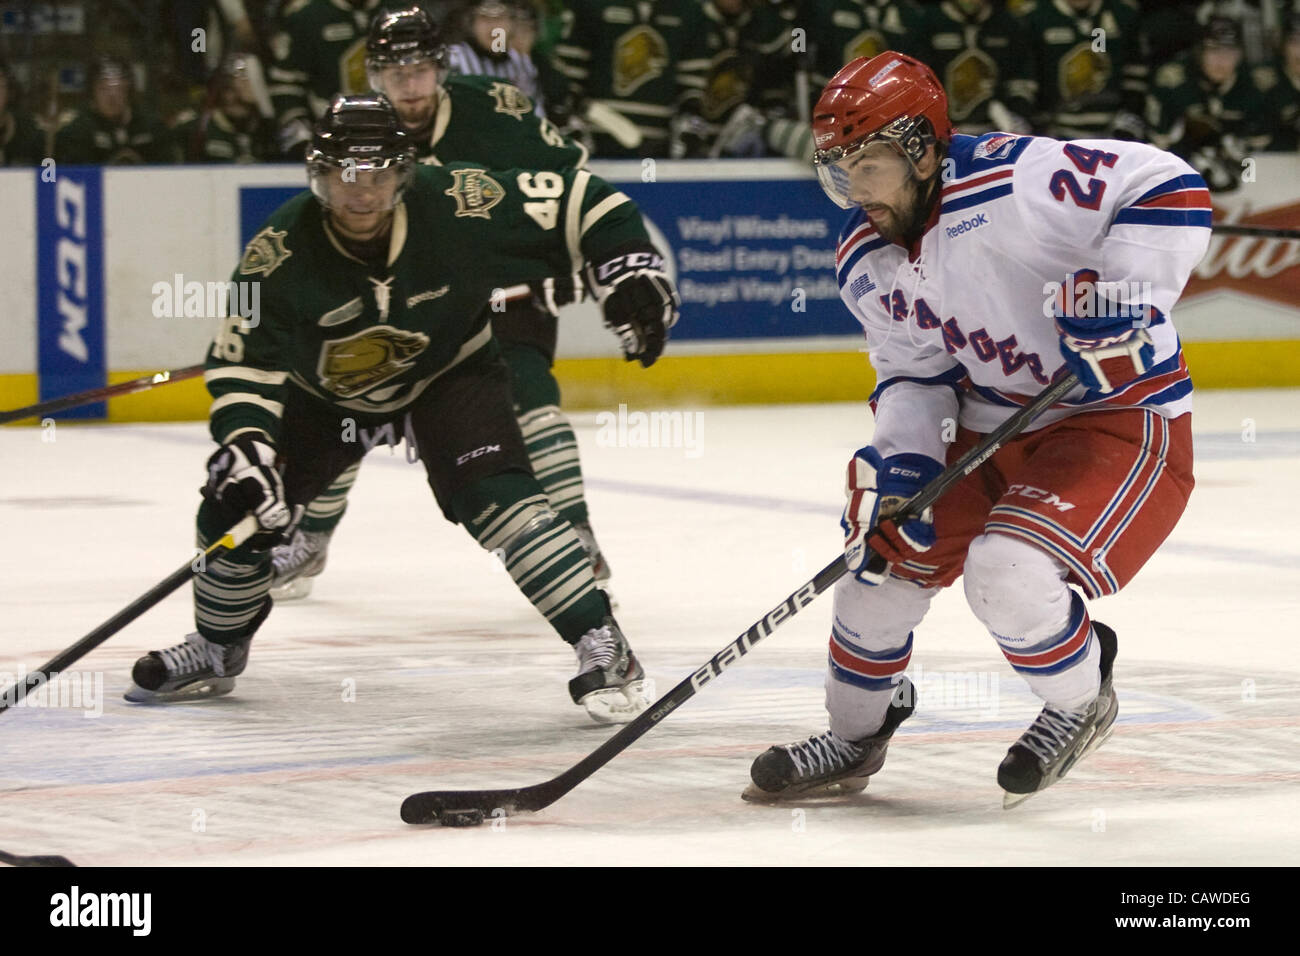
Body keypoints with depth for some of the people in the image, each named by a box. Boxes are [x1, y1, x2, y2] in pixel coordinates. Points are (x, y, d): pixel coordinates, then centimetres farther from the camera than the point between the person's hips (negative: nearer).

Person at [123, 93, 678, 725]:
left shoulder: (457, 207, -30)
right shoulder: (281, 252, -28)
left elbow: (580, 203, -21)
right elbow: (243, 363, -26)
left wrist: (628, 268, -31)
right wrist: (244, 445, -40)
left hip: (447, 371, -2)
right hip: (324, 390, 2)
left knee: (494, 495, -26)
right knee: (237, 505, -6)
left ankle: (603, 648, -19)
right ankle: (216, 651, 24)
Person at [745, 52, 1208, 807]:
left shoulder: (1005, 185, -26)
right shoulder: (866, 262, 1)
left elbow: (1171, 191, -26)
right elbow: (912, 369, 8)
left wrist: (1118, 292, -34)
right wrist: (900, 460, -9)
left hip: (1122, 415, -8)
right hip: (991, 426, 8)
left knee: (1007, 574, -26)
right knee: (890, 550, 3)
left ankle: (1083, 701, 6)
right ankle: (853, 740, 28)